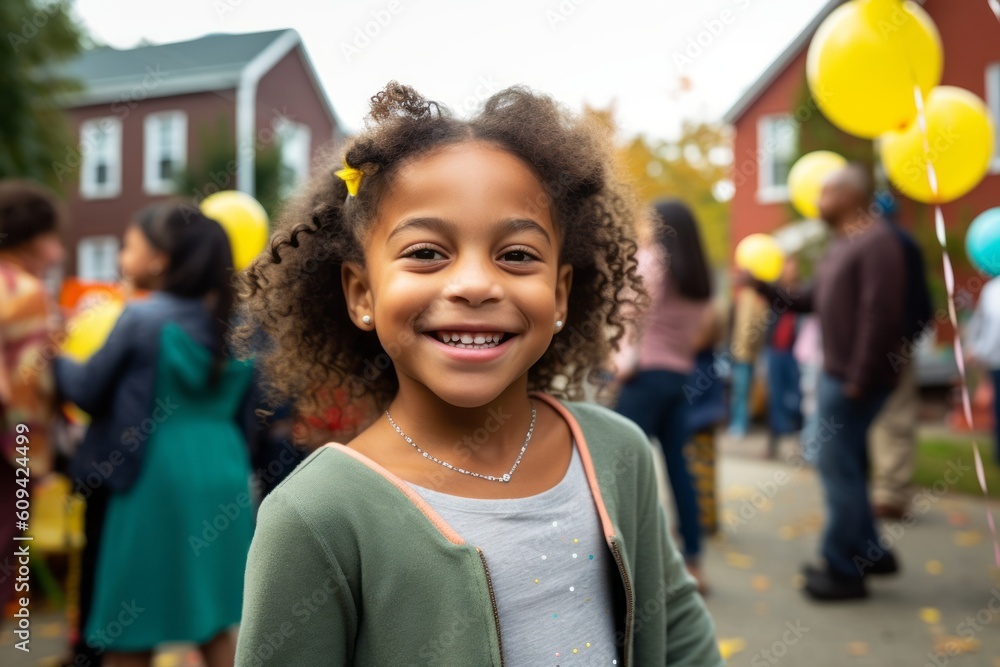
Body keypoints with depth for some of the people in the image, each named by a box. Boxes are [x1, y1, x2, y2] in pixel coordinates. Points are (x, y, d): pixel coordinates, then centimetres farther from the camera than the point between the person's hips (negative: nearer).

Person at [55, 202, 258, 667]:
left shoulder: (141, 318, -12)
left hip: (155, 480, -5)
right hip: (221, 480, 5)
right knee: (212, 622, 17)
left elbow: (87, 390, -2)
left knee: (131, 628, 10)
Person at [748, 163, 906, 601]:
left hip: (855, 378, -10)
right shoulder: (841, 245, 16)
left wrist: (858, 379, -24)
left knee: (839, 467, -4)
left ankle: (844, 571, 7)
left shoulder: (875, 243, -15)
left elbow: (879, 315, -23)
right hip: (836, 372, 10)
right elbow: (812, 300, 17)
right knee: (844, 465, 17)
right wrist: (765, 287, 9)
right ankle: (867, 553, 30)